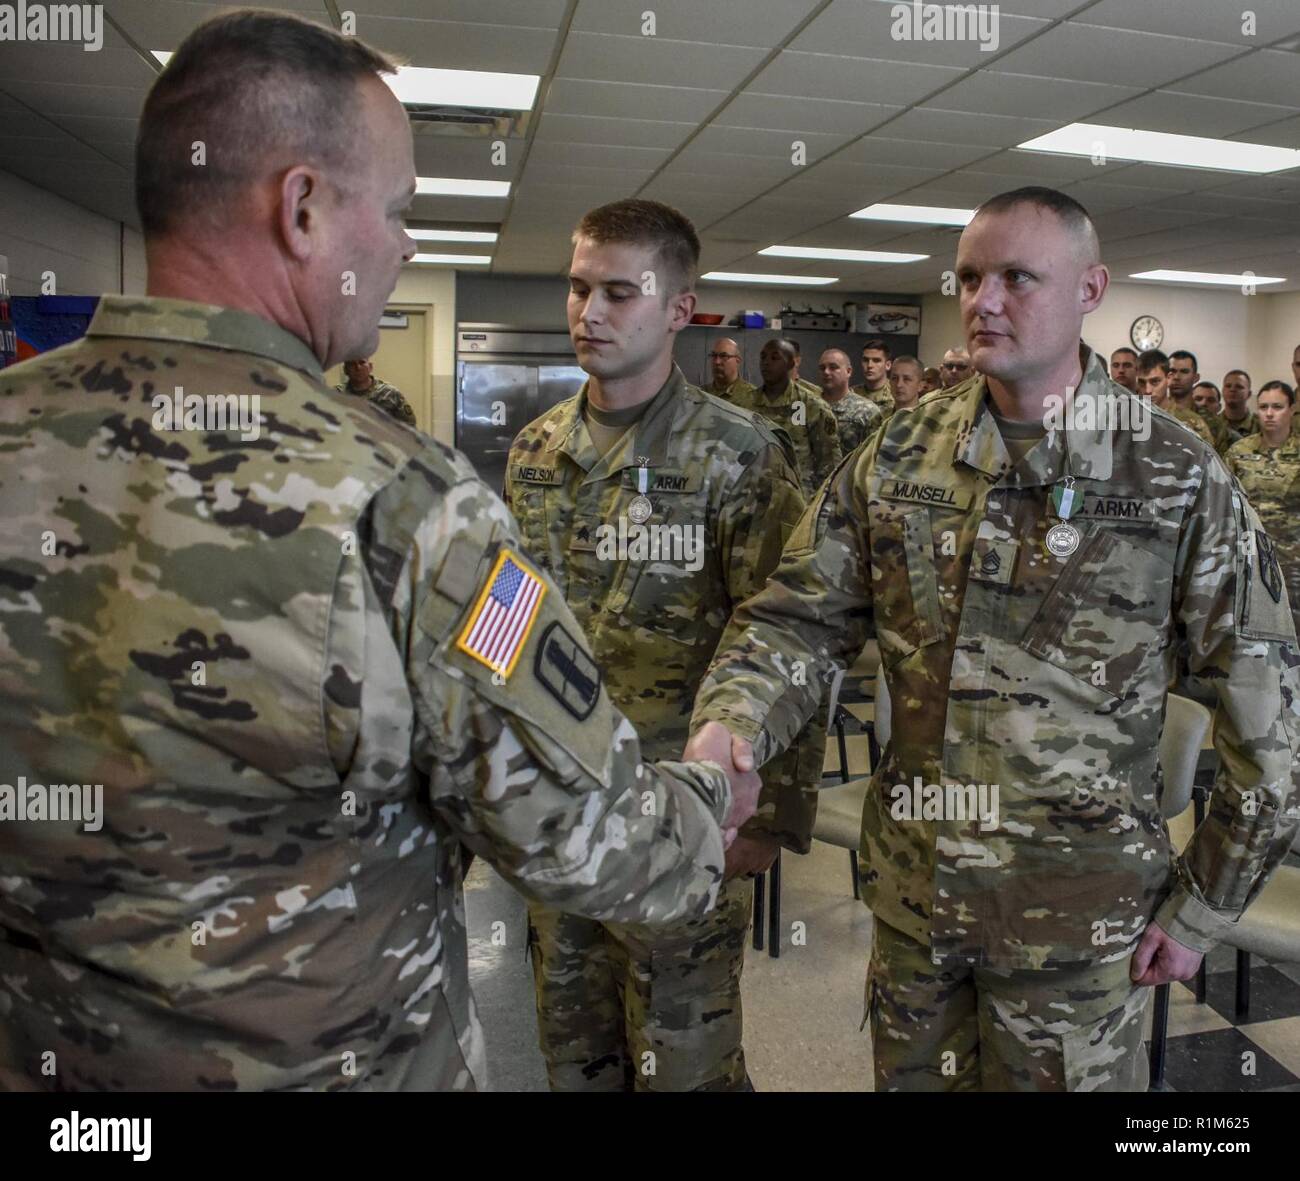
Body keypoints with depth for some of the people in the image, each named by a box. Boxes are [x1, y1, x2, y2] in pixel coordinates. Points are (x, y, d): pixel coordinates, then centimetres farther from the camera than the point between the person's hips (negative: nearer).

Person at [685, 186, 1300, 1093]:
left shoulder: (1179, 478, -10)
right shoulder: (900, 456, -1)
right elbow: (800, 617, -2)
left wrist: (1200, 908, -4)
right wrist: (731, 724, -21)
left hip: (1079, 913, -3)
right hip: (911, 885, 4)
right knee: (911, 1076, 22)